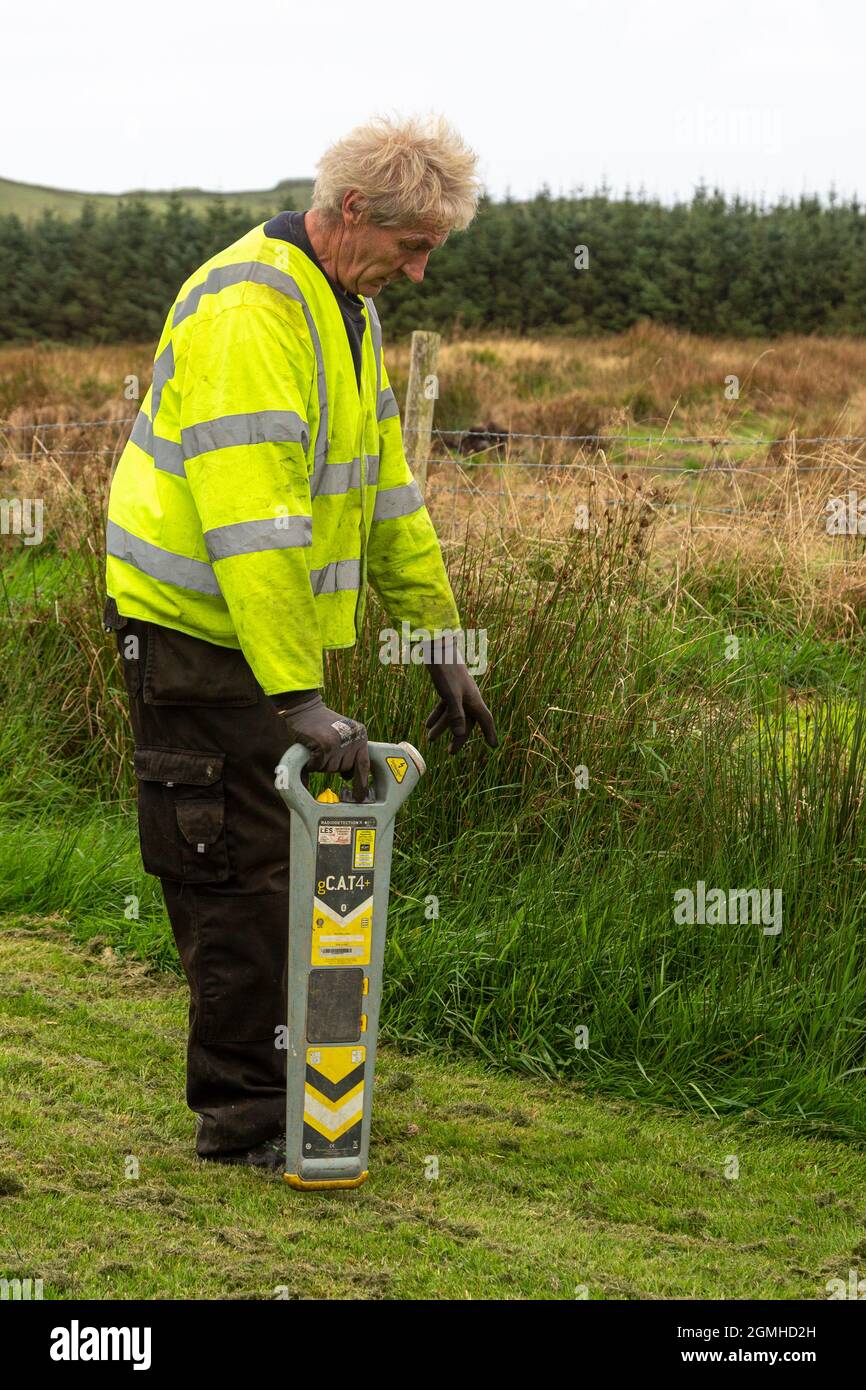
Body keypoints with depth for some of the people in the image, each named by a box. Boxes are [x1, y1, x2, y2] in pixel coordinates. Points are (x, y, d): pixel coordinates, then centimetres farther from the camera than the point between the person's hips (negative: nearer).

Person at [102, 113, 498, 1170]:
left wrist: (439, 638, 16)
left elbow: (384, 487, 19)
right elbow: (250, 518, -30)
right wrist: (299, 698, -33)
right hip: (196, 634, -9)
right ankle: (243, 1118, 5)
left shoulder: (346, 309, 11)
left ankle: (285, 1082, 25)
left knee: (287, 870, 14)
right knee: (237, 880, -4)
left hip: (275, 630, 9)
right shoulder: (251, 308, -22)